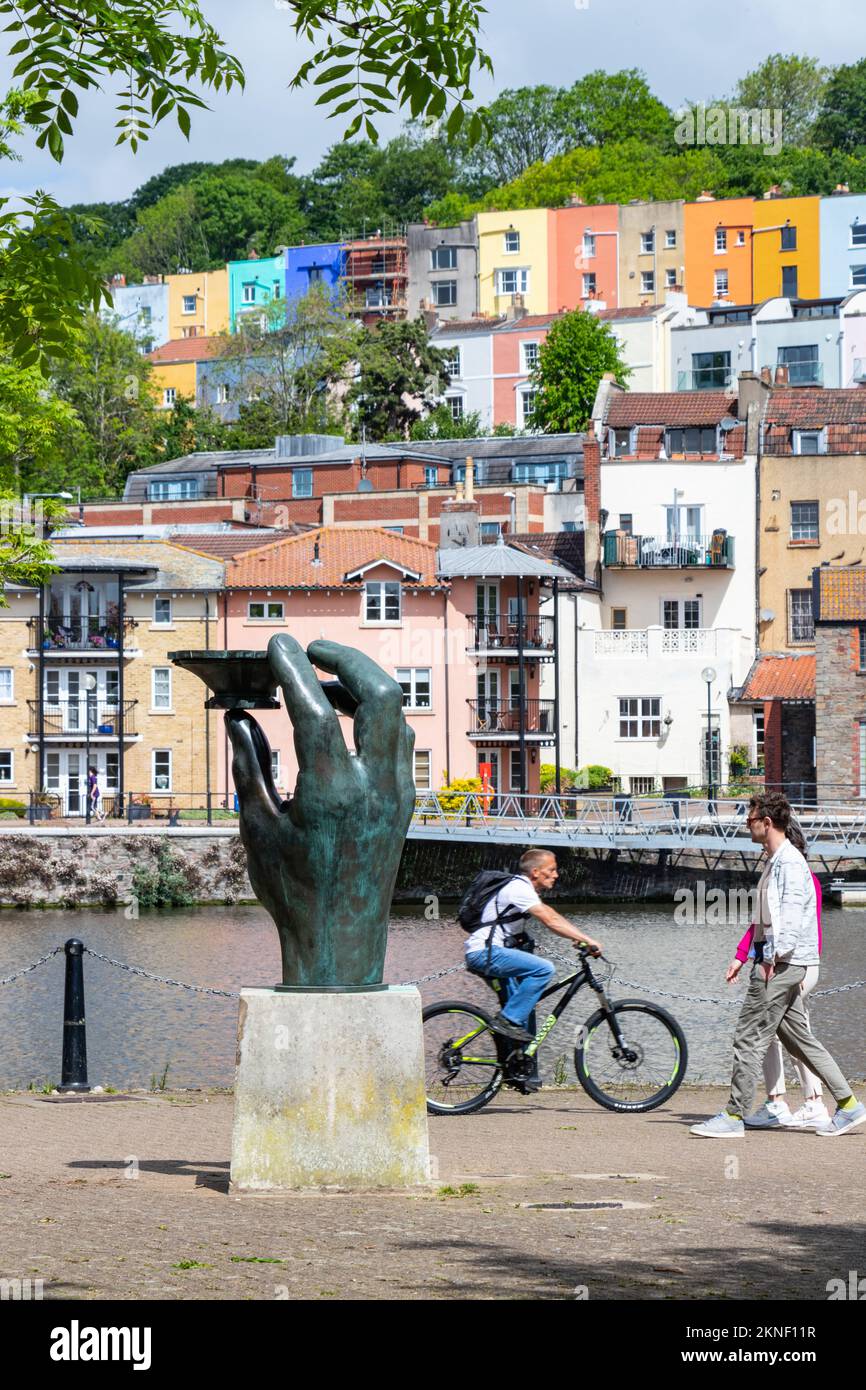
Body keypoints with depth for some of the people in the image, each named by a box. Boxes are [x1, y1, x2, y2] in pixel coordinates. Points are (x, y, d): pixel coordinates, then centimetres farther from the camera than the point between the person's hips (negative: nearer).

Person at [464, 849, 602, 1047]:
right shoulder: (519, 889, -15)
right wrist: (586, 940, -24)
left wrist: (579, 938, 5)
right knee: (544, 969, -21)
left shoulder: (522, 887, 18)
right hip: (483, 952, -11)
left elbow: (550, 914, 17)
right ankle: (508, 1021, -18)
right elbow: (550, 921, -23)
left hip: (488, 952, 11)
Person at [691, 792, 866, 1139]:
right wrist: (766, 956, 21)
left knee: (749, 1037, -8)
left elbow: (791, 912, -21)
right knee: (799, 1038, 11)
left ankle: (735, 1116, -5)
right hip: (780, 963, 11)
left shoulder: (789, 861, -12)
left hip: (781, 963, -11)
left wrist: (773, 957, -25)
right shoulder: (776, 862, 19)